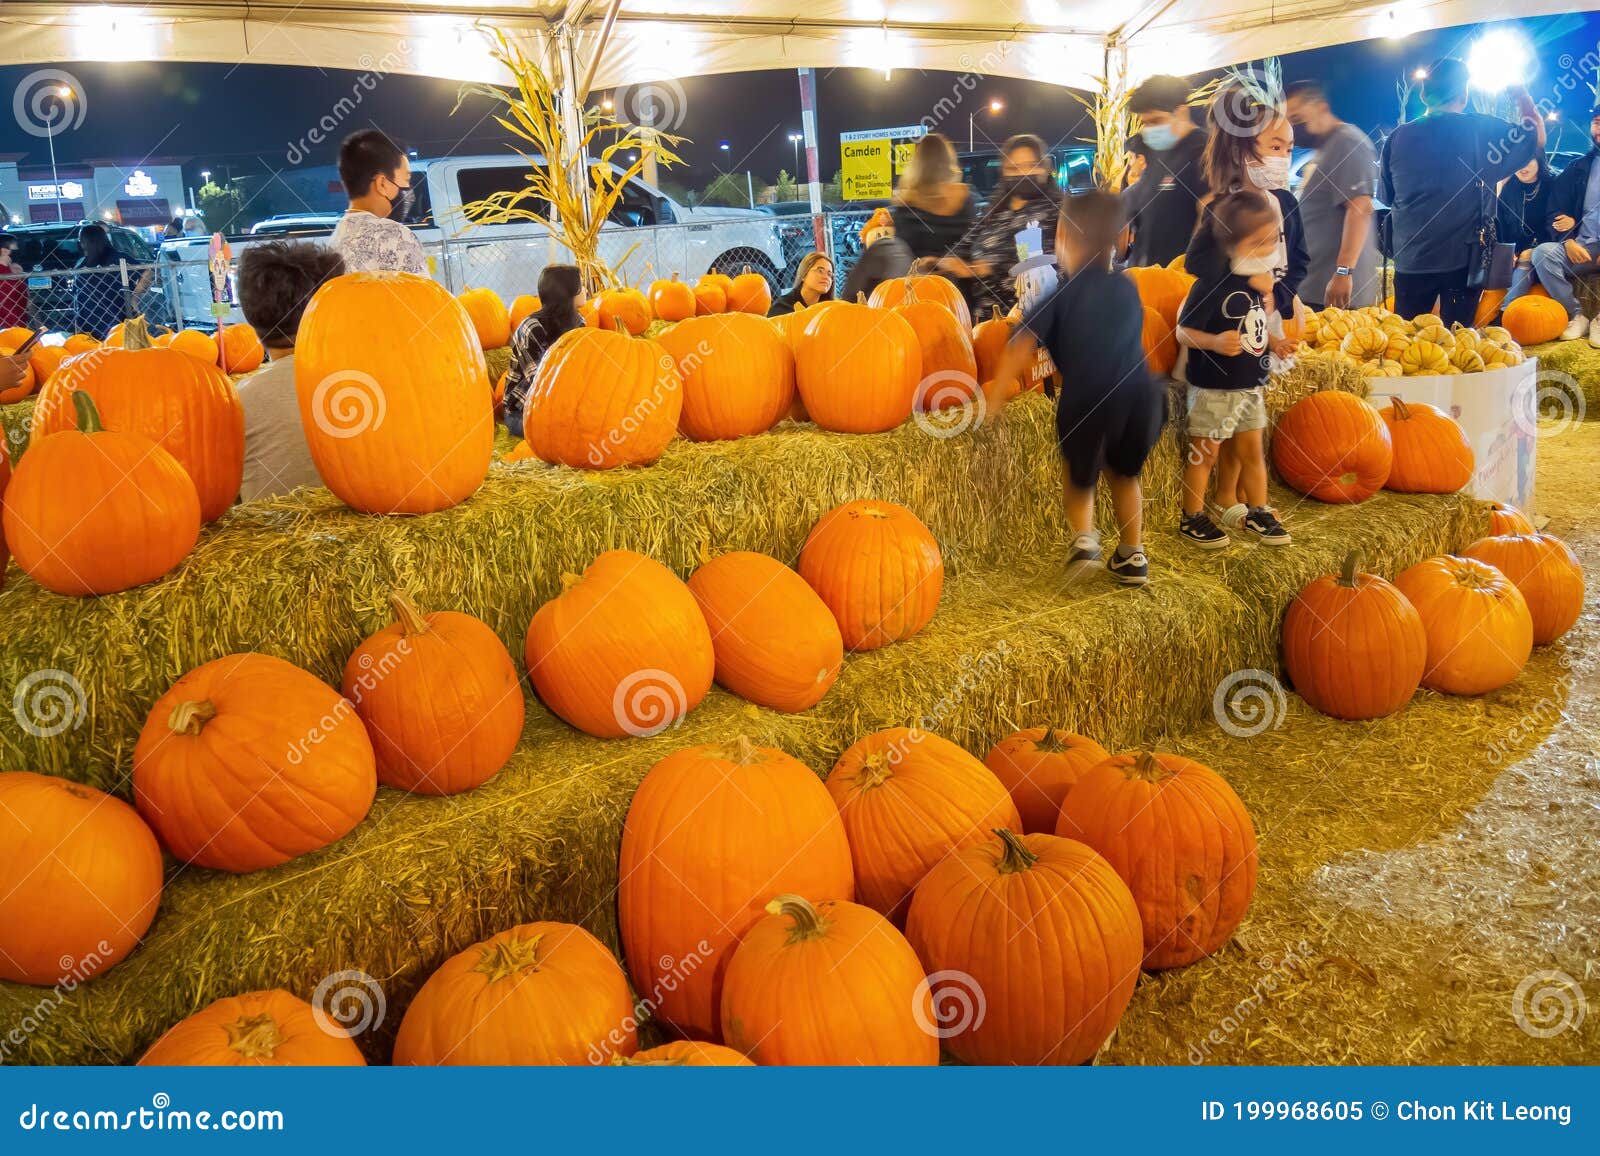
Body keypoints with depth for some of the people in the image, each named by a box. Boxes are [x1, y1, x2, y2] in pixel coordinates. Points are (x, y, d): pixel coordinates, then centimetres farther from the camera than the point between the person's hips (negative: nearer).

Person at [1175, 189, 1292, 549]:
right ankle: (1192, 518, 19)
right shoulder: (1211, 285, -21)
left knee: (1252, 450, 16)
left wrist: (1267, 294, -5)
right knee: (1204, 452, 6)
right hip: (1213, 387, -7)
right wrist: (1215, 342, -37)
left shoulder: (1257, 278, 2)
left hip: (1251, 383, 7)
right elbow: (1184, 331, -19)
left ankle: (1257, 512, 30)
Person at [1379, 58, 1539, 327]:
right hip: (1464, 257, -2)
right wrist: (1522, 97, 24)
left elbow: (1386, 197, 10)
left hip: (1409, 258, 2)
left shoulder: (1397, 137, -1)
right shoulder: (1482, 131, -5)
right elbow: (1536, 136, 10)